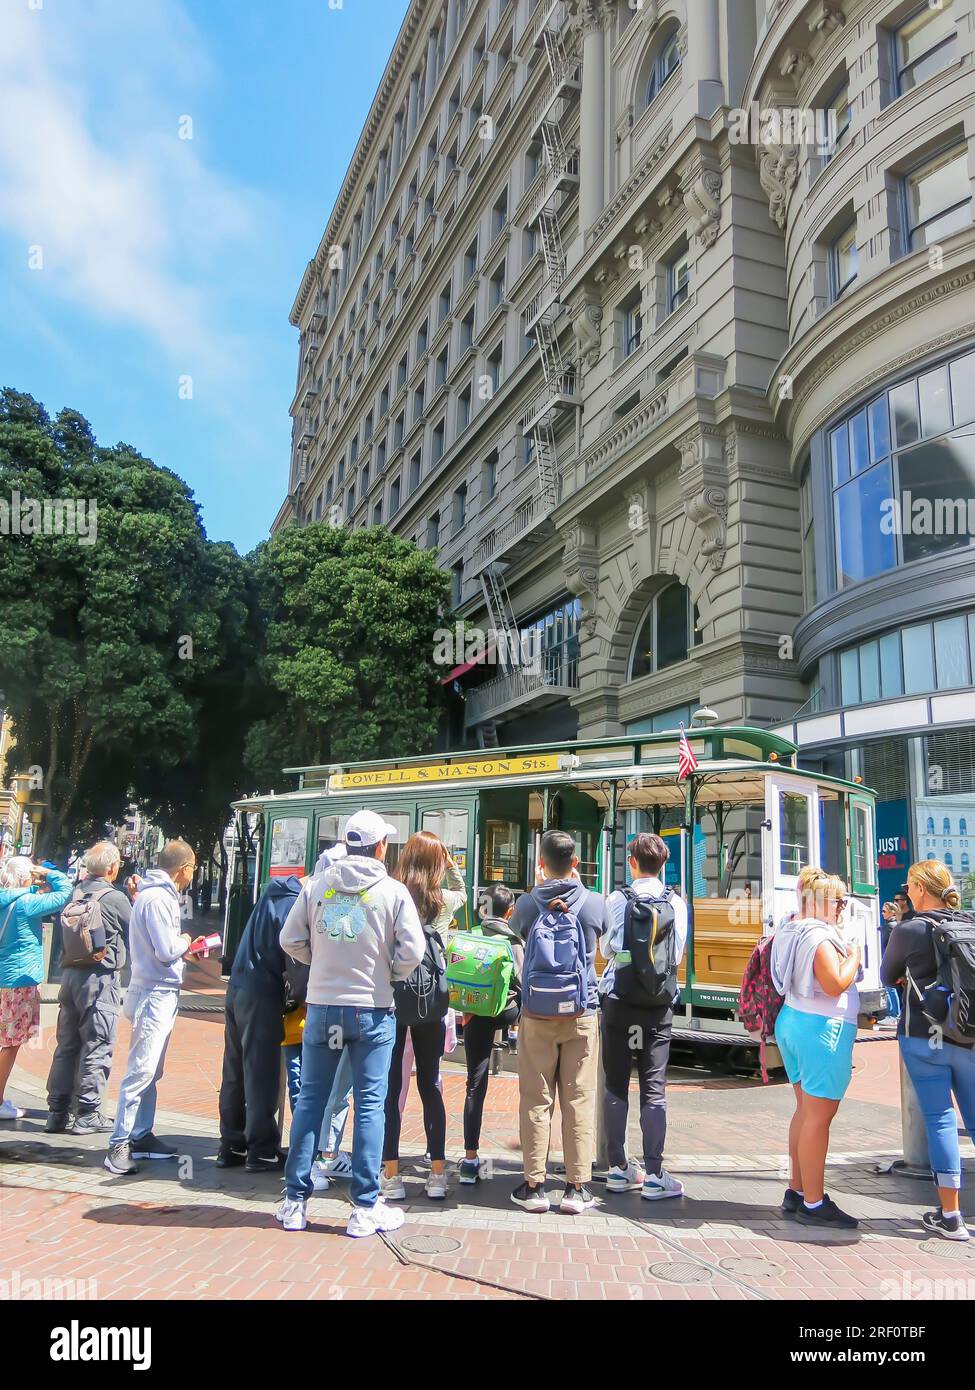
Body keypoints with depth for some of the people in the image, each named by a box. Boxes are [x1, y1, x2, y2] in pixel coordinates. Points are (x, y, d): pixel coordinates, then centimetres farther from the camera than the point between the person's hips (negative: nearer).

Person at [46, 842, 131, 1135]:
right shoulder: (115, 899, -14)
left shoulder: (76, 892, 2)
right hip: (100, 978, -7)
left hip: (71, 974, 7)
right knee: (97, 1048, 2)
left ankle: (57, 1111, 19)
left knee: (66, 1045, 14)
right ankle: (87, 1114, 6)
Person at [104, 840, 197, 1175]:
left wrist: (181, 947, 10)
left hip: (161, 994, 10)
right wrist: (184, 942, -3)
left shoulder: (159, 894, 13)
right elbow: (167, 950, -21)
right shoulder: (158, 898, -17)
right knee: (140, 1071, -7)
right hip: (155, 994, -10)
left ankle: (140, 1136, 23)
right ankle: (119, 1144, -1)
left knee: (150, 1072, 15)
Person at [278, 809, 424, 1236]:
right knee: (370, 1105, 6)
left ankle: (294, 1203, 20)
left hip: (322, 1006, 3)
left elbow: (290, 940, 0)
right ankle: (365, 1209, 12)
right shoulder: (393, 891, -8)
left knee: (310, 1100, 13)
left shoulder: (316, 885, -1)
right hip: (372, 1010, -2)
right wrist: (392, 975, 7)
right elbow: (412, 949, -11)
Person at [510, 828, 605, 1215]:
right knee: (579, 1101, 7)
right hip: (582, 1013, 1)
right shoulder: (594, 903, -4)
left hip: (537, 1014, 0)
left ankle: (534, 1186, 13)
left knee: (536, 1101, 7)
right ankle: (577, 1187, 11)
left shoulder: (528, 903, -6)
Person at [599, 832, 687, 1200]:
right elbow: (677, 955, 5)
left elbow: (606, 948, 3)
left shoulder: (618, 899, -3)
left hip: (618, 1001, 0)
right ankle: (653, 1175, 4)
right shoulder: (676, 903, 0)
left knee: (616, 1086, 9)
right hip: (658, 1005, 1)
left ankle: (618, 1168, 16)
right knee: (653, 1089, 4)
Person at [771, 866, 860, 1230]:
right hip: (823, 1030, -10)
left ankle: (796, 1192, 24)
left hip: (792, 1022, 10)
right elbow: (835, 984, -26)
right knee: (819, 1117, -3)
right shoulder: (820, 937, -18)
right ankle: (813, 1204, 4)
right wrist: (854, 956, -9)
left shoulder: (789, 929, 11)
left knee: (806, 1111, 17)